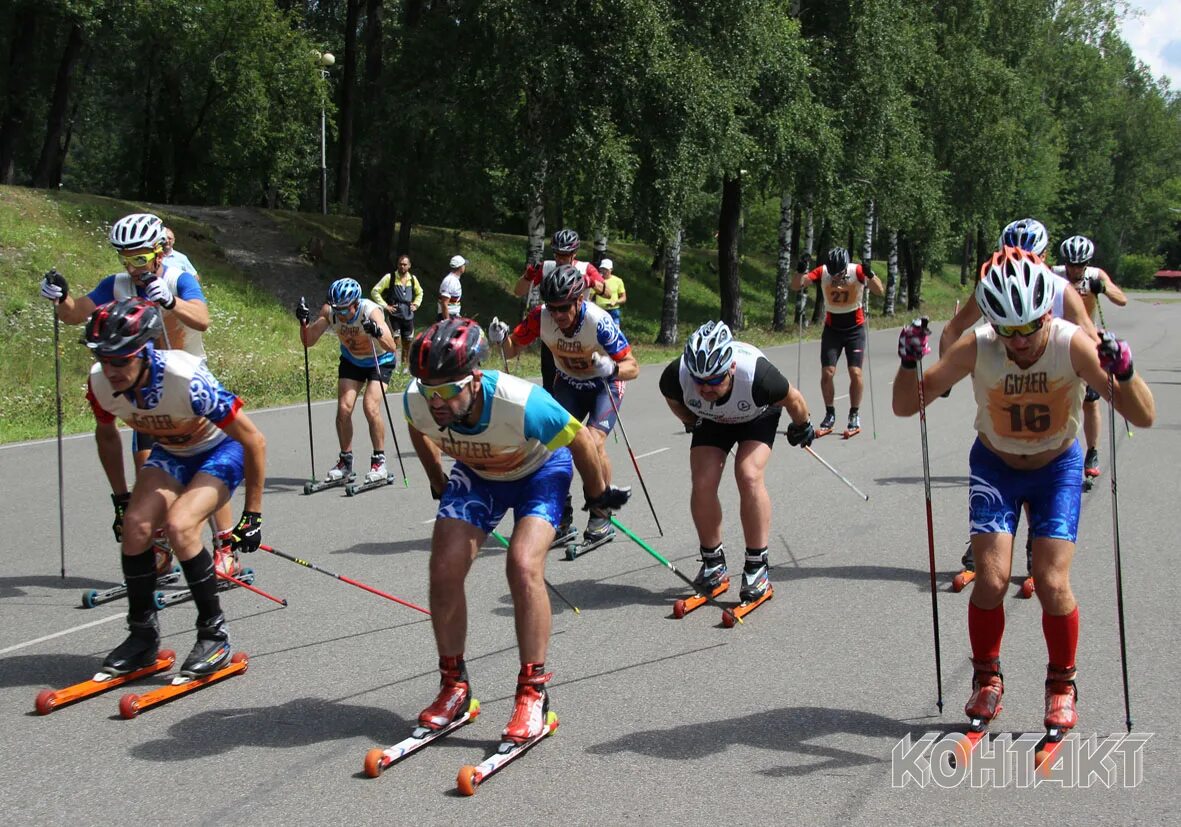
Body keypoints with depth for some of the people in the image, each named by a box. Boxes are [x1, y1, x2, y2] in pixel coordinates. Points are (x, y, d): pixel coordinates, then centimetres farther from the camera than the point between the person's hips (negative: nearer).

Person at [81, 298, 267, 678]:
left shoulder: (186, 379, -37)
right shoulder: (101, 382, -20)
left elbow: (254, 441, -27)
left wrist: (252, 515, -22)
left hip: (221, 450, -5)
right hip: (170, 452, 5)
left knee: (179, 525, -27)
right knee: (135, 524, -18)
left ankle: (215, 635, -10)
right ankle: (142, 635, 1)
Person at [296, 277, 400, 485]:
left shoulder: (370, 311, -34)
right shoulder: (329, 311, -23)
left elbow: (392, 348, -43)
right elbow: (308, 341, -22)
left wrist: (378, 333, -62)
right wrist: (304, 322, -40)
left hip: (379, 361, -4)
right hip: (351, 361, 4)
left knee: (370, 407, -19)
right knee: (343, 409, -8)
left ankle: (379, 462, -5)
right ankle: (345, 463, 6)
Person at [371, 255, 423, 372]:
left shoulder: (413, 279, 7)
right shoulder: (389, 277, -6)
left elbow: (419, 293, 26)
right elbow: (375, 291, -4)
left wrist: (416, 304, 10)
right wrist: (385, 306, -10)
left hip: (408, 315, 4)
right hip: (394, 315, -4)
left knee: (407, 341, 10)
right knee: (396, 340, -17)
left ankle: (404, 366, 24)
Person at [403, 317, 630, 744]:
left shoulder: (521, 404, -42)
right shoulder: (416, 403, -28)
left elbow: (579, 440, -22)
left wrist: (598, 495, -5)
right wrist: (438, 482, 13)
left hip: (539, 470, -4)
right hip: (475, 474, 4)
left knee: (523, 567, -24)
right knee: (444, 572, -10)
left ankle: (533, 693, -10)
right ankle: (454, 687, 8)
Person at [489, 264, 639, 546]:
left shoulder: (598, 321, -33)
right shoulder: (541, 317, -23)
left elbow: (632, 367, -29)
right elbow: (512, 349, -10)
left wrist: (611, 368, -50)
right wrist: (501, 338, -32)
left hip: (605, 384, -4)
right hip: (568, 383, 4)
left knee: (594, 442, -23)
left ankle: (602, 516, -4)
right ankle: (563, 519, 1)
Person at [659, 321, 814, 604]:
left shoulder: (756, 374, -42)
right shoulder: (677, 375, -35)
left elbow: (793, 400, -20)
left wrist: (802, 429, -1)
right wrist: (691, 422, 10)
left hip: (758, 417, -3)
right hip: (711, 420, 3)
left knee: (749, 477, -23)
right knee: (703, 484, -14)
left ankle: (757, 566, -12)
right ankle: (713, 562, 5)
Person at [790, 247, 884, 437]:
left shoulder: (858, 272, -18)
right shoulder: (822, 272, -14)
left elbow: (880, 292, -27)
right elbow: (795, 286, -20)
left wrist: (869, 274, -43)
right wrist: (800, 272, -39)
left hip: (855, 328, -1)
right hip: (832, 328, 1)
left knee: (855, 373, -10)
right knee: (827, 373, -8)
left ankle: (854, 416, 6)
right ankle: (830, 416, 8)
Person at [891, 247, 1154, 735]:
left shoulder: (1072, 345, -27)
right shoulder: (977, 349, -25)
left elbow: (1143, 417, -29)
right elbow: (906, 407, -20)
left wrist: (1123, 373, -49)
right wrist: (911, 361, -39)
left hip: (1057, 468, -1)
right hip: (995, 467, 1)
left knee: (1052, 584, -12)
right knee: (991, 579, -12)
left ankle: (1062, 685, 14)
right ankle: (986, 681, 13)